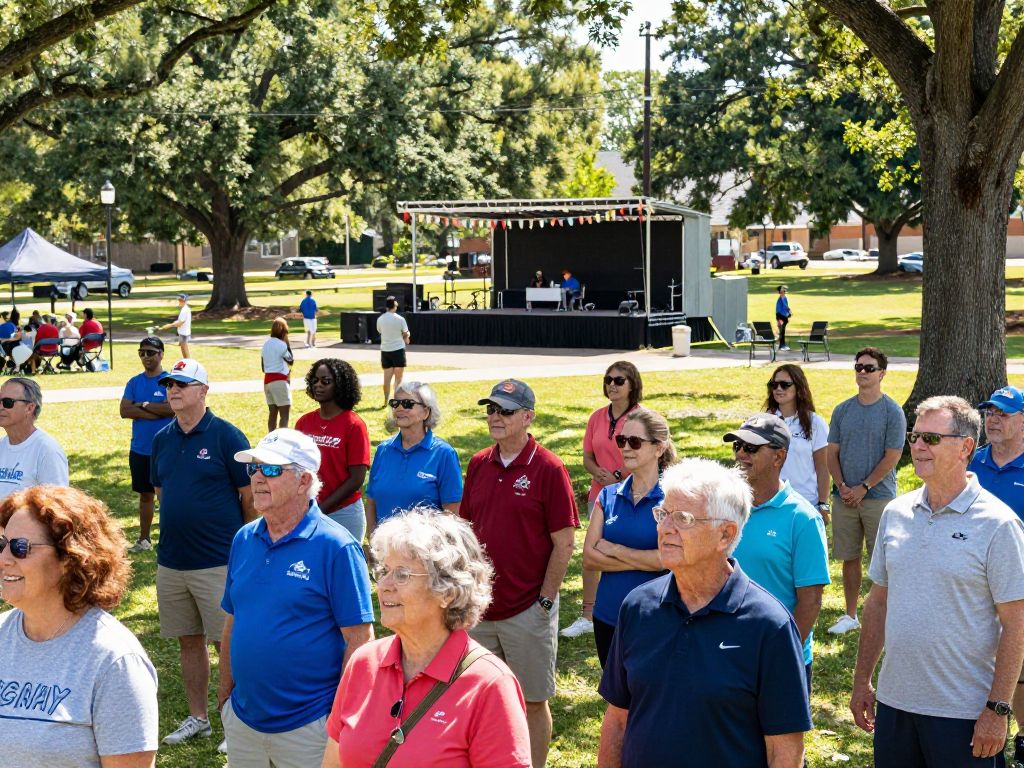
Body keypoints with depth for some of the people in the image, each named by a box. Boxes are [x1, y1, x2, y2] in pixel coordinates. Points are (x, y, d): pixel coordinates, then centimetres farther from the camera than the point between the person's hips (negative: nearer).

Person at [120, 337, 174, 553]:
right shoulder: (134, 382, 7)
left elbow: (173, 408, -20)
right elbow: (124, 410, -5)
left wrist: (143, 405, -11)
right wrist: (157, 411, -14)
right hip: (140, 450, 4)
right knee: (145, 494, 13)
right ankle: (144, 539, 21)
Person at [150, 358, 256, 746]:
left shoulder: (226, 436, -10)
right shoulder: (162, 439, 7)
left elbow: (251, 496, -7)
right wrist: (177, 528, 13)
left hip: (219, 562, -6)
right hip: (171, 561, 6)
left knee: (228, 643, 2)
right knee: (188, 641, 15)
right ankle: (197, 718, 29)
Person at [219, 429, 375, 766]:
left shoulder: (336, 547, -14)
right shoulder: (244, 539, 4)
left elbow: (359, 639, -14)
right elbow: (232, 622, 13)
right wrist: (225, 691, 12)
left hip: (308, 725, -6)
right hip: (242, 717, 6)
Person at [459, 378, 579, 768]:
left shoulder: (548, 469, -11)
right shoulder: (479, 465, 6)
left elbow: (563, 543, -10)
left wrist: (545, 601, -11)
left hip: (528, 610, -5)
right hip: (480, 607, 5)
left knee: (532, 701, 7)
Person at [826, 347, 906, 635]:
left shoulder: (892, 412, -5)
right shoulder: (842, 410, 8)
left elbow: (891, 457, -9)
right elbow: (832, 453, 9)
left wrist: (863, 488, -12)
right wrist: (842, 487, -5)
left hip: (879, 496, -4)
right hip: (845, 499, 4)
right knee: (849, 558, 10)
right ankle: (850, 615, 21)